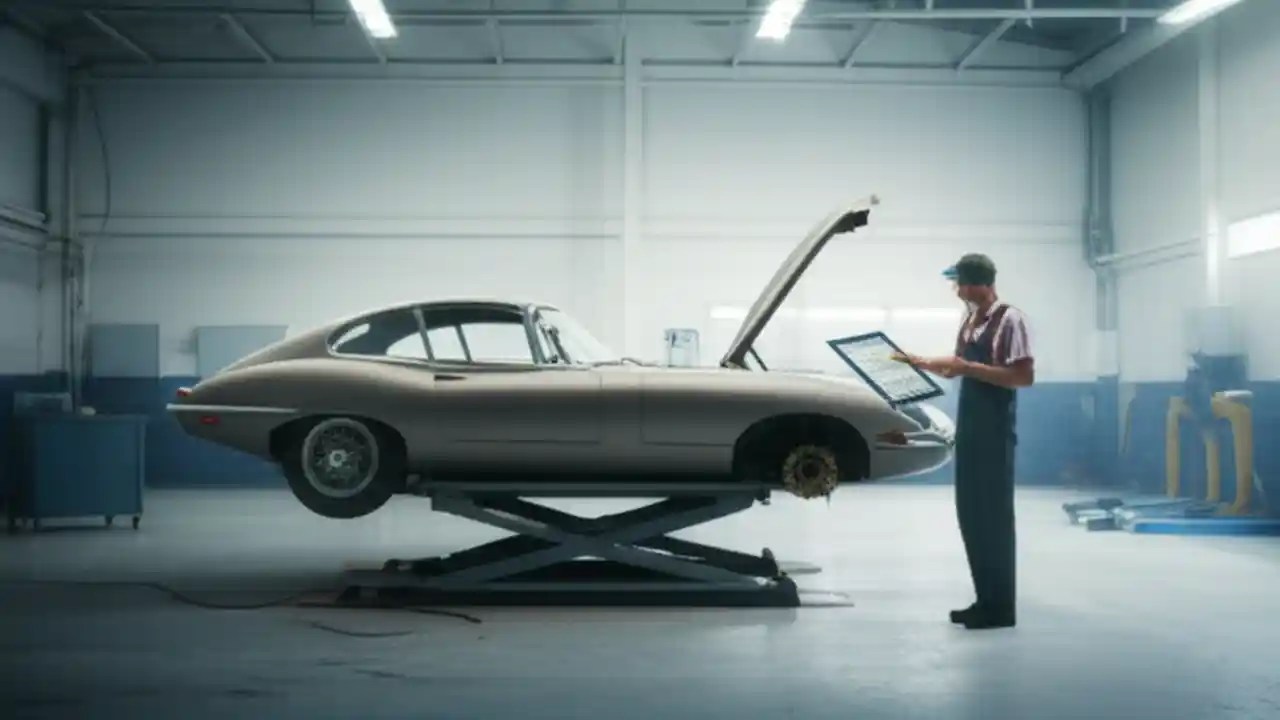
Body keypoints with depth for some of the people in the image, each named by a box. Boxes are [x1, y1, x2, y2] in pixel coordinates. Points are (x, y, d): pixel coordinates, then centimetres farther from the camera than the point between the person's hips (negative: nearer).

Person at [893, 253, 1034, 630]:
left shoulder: (1009, 319, -12)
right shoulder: (969, 320, 13)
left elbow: (1024, 376, -19)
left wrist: (969, 368, -22)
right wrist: (924, 363, 10)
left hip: (995, 430, -8)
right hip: (968, 427, 8)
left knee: (995, 515, -4)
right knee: (970, 514, 10)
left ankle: (1001, 607, 2)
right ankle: (985, 600, 17)